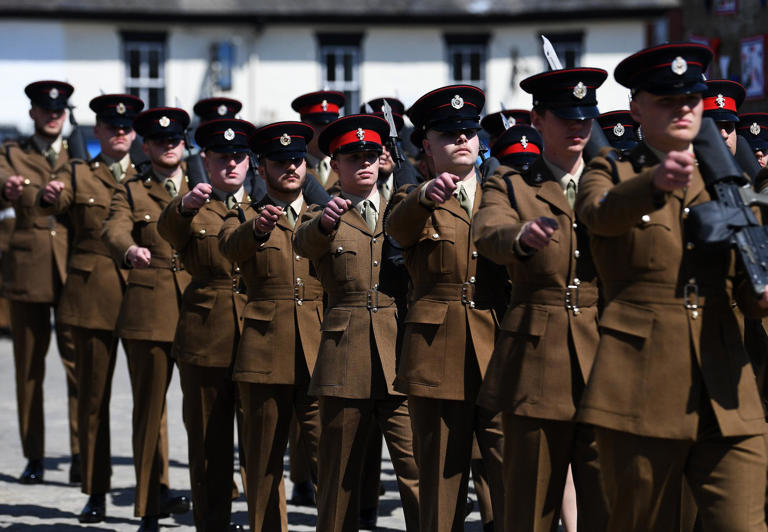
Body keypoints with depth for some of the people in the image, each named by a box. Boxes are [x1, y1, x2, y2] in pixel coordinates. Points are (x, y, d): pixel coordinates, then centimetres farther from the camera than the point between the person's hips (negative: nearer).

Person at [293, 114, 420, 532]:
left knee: (417, 467, -5)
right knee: (339, 472, 5)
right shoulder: (322, 218, 8)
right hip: (346, 354, -1)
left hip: (401, 353, 1)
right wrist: (325, 220, -39)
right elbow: (304, 244, -16)